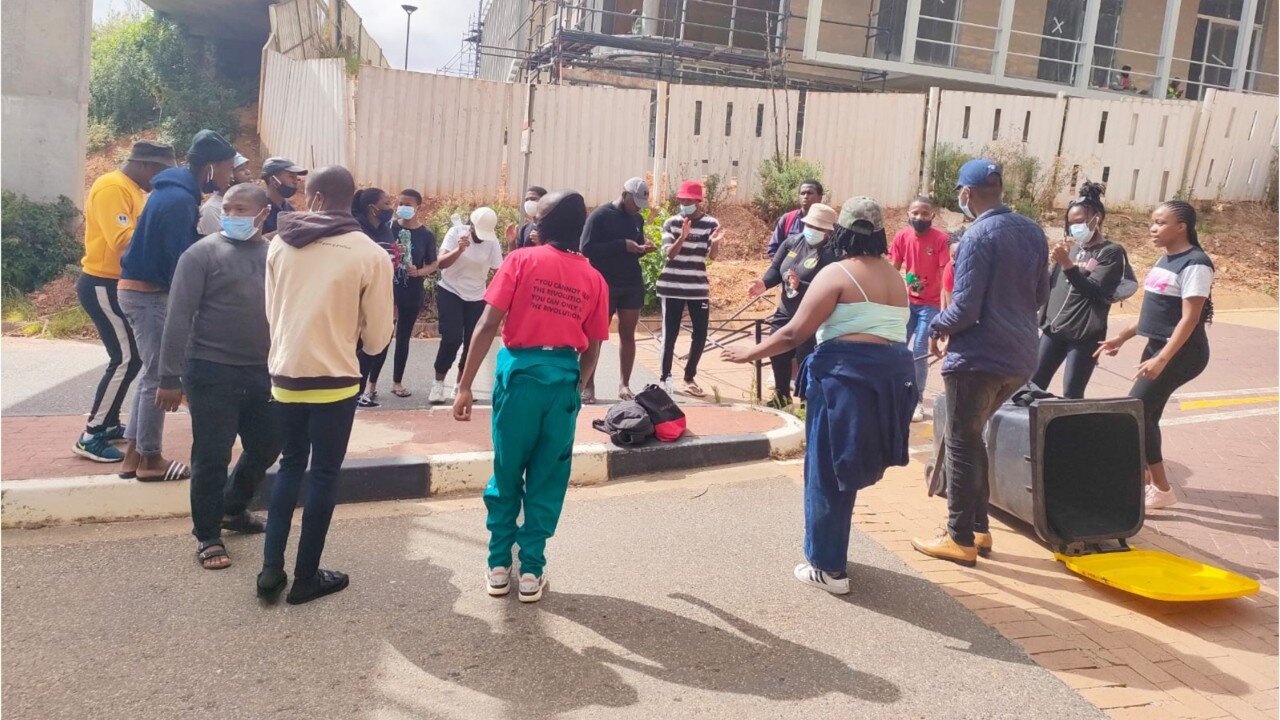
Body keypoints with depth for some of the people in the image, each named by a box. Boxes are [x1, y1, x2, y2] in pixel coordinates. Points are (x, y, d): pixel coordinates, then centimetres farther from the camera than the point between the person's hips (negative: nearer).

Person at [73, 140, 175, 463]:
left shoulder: (134, 190, 15)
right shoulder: (112, 188, -17)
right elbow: (125, 242, -26)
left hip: (119, 286, 10)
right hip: (103, 286, -10)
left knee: (131, 357, 14)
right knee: (125, 360, -10)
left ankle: (108, 424, 25)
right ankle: (90, 437, -3)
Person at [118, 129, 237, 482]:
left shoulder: (178, 190, 10)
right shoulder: (179, 200, -21)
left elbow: (183, 244, 15)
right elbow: (181, 260, -23)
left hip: (143, 289, 10)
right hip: (148, 294, -10)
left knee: (151, 372, 15)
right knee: (158, 376, -2)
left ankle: (134, 453, 21)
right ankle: (150, 460, 8)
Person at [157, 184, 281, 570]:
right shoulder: (202, 253, -7)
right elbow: (178, 318, -10)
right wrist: (170, 377, -13)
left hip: (263, 372, 6)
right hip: (213, 373, -5)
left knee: (266, 447, 17)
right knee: (211, 457, 2)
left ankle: (233, 509, 40)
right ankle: (207, 535, 18)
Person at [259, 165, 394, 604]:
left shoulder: (280, 243, -1)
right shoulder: (371, 255, -11)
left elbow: (272, 311, 8)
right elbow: (378, 336, -5)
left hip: (284, 374, 4)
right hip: (334, 381, -3)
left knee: (290, 466, 20)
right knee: (324, 474, 9)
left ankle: (271, 568, 17)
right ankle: (306, 577, 17)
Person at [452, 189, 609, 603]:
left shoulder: (521, 261, -3)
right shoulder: (594, 279, 5)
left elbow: (488, 325, -9)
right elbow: (592, 351, 6)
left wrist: (465, 385, -6)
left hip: (520, 372, -2)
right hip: (563, 378, 2)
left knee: (507, 475, 13)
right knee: (547, 479, 12)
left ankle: (499, 566, 22)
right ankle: (531, 570, 18)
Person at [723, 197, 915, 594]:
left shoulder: (837, 273, -7)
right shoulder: (896, 278, 16)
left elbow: (795, 332, -11)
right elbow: (888, 328, 17)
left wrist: (751, 353, 0)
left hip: (846, 374, -7)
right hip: (893, 375, 7)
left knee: (829, 470, 3)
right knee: (847, 465, 17)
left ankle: (829, 567, 10)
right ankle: (830, 551, 29)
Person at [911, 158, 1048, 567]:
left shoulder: (979, 236, -15)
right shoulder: (1033, 232, 8)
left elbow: (964, 309, -18)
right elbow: (1039, 296, 17)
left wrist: (939, 326, 1)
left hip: (979, 358, -8)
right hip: (1019, 357, 8)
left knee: (962, 445, 5)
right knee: (972, 437, 21)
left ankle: (960, 540, 13)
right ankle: (978, 528, 25)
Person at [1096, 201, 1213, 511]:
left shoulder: (1195, 264, -16)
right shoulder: (1166, 260, 11)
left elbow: (1189, 319, -21)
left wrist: (1161, 360, -27)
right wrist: (1122, 337, 17)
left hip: (1180, 352, -9)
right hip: (1158, 345, 9)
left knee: (1134, 411, -12)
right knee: (1146, 414, 11)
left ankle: (1162, 489, -3)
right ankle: (1144, 477, 24)